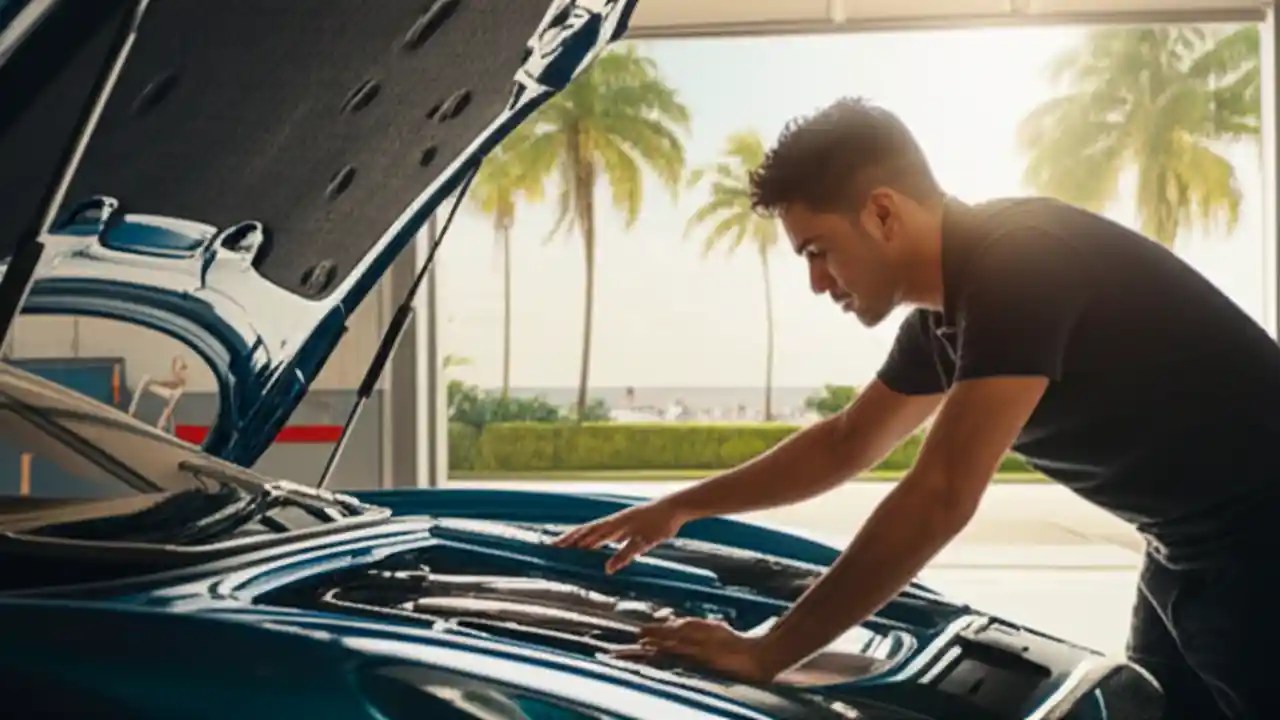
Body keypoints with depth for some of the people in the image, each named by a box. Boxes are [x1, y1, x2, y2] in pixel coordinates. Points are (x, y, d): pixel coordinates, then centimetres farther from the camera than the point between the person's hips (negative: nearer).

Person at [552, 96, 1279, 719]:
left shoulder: (1019, 262, -27)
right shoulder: (943, 311, 3)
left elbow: (939, 501, -31)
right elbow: (845, 444, 16)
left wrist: (765, 653, -27)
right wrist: (680, 508, 15)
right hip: (1190, 549, 9)